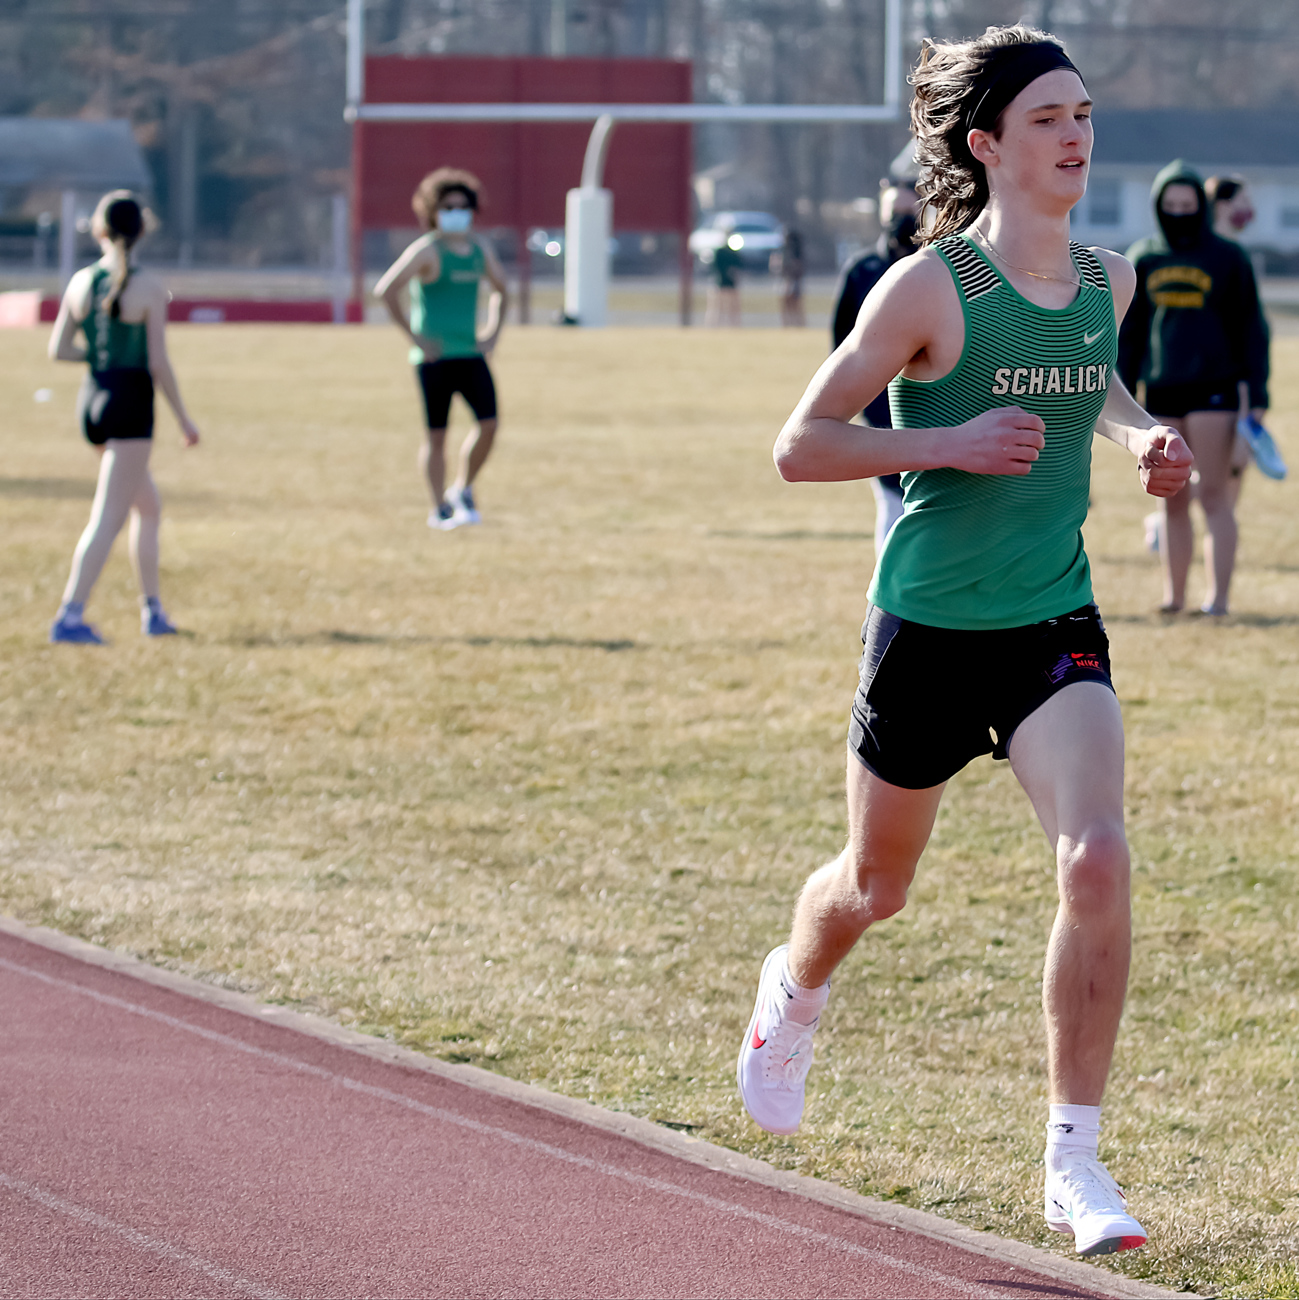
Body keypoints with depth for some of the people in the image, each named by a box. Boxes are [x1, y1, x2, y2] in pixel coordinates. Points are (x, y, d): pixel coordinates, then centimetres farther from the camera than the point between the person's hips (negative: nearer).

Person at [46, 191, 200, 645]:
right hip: (131, 403, -6)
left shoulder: (81, 282, 3)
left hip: (92, 400, 6)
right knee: (107, 517, -7)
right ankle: (69, 616, -16)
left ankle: (153, 610, 24)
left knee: (148, 506, 22)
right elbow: (159, 364, -12)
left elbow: (58, 350, 4)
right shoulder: (149, 287, -11)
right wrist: (184, 420, -3)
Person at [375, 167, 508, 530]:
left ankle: (462, 491, 13)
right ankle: (440, 509, 7)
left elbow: (500, 290, 27)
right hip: (435, 357, -5)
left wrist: (492, 333, 13)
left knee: (488, 423, -7)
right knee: (436, 435, -1)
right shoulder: (427, 250, -10)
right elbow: (385, 290, -17)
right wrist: (413, 337, -15)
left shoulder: (480, 248, 10)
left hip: (470, 354, 5)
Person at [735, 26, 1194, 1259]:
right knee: (876, 882, 17)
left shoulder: (1108, 278, 1)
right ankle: (794, 991, 54)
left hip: (1057, 626, 3)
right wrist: (954, 441, -24)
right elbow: (800, 447, -13)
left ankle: (1074, 1159, -10)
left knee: (1097, 860, -19)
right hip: (929, 630, -3)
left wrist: (1142, 439, 4)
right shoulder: (928, 287, -15)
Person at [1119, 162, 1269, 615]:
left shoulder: (1227, 258, 1)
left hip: (1213, 387, -3)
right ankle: (1174, 593, 11)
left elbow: (1252, 330, 2)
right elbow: (1128, 331, 14)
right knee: (1171, 499, 6)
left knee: (1214, 494, -7)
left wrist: (1258, 396, -4)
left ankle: (1217, 595, -8)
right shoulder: (1143, 259, 9)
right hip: (1161, 391, 3)